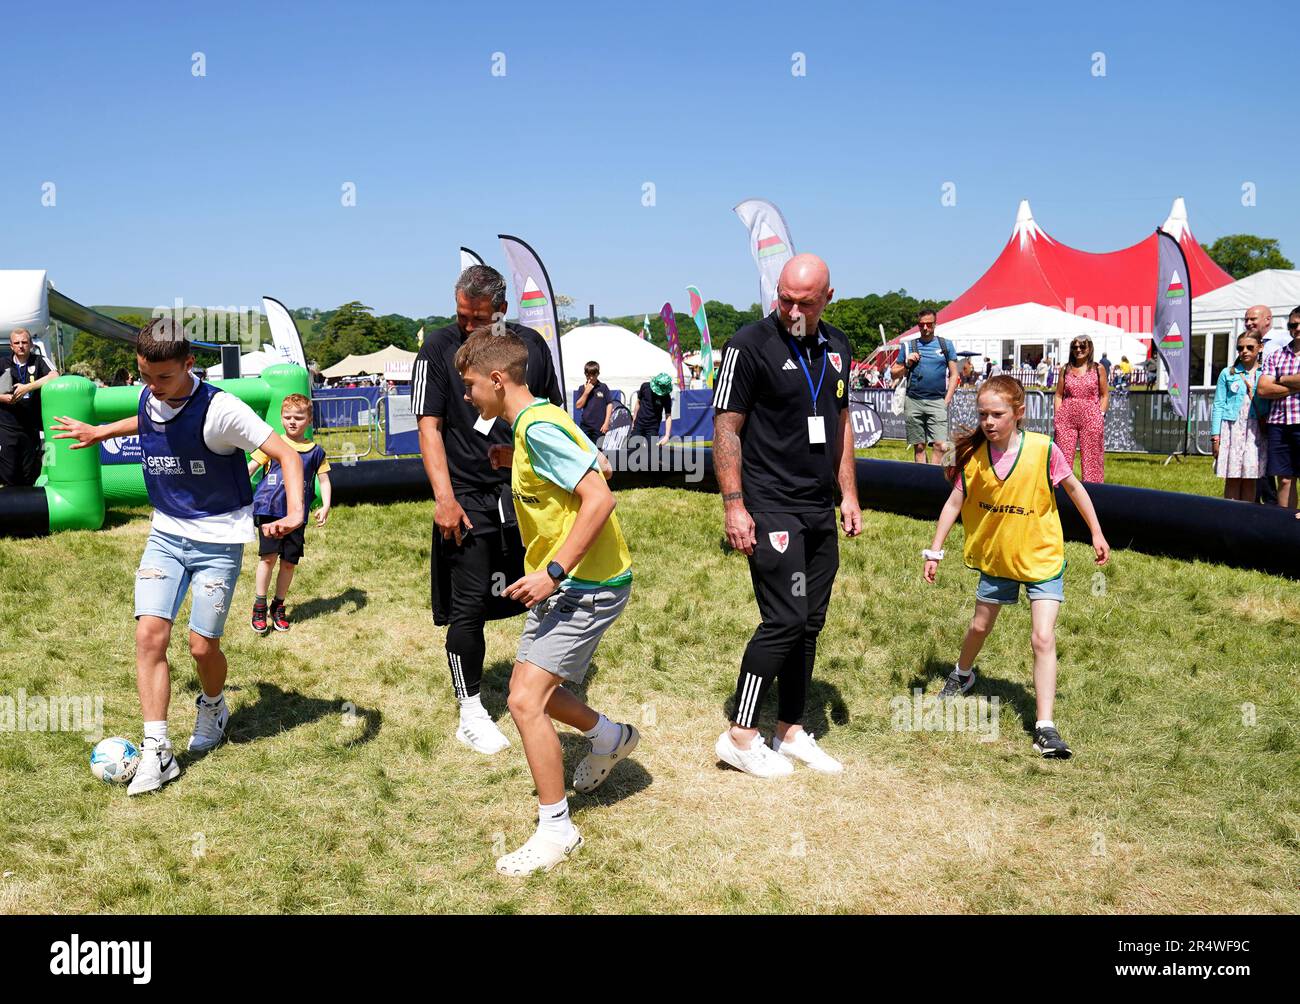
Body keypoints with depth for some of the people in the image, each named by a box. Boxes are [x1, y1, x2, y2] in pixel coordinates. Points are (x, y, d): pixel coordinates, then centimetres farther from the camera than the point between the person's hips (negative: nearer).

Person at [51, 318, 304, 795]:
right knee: (149, 634, -10)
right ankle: (157, 752, -4)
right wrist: (100, 431, 31)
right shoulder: (148, 398, -1)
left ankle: (213, 707, 33)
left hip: (218, 540, -5)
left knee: (202, 646, -2)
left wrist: (294, 513, -37)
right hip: (165, 536, 5)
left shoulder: (219, 409, -21)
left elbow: (287, 454, -23)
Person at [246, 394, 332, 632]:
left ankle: (278, 607, 21)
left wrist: (325, 506, -2)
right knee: (268, 556, -12)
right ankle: (259, 606, 2)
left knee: (289, 562, 5)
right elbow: (251, 467, 5)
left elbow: (324, 480, 11)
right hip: (270, 509, -2)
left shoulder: (315, 451, 9)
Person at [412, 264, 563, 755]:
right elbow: (429, 425, -5)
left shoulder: (531, 344, 6)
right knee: (469, 608, -1)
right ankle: (471, 714, 14)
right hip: (468, 500, -3)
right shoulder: (439, 347, -2)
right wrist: (445, 498, -13)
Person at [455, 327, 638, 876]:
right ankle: (611, 738, 42)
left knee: (526, 702, -15)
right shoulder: (538, 421, 10)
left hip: (587, 585, -11)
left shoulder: (537, 426, -20)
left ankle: (556, 829, 0)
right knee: (530, 689, 19)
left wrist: (553, 572, -27)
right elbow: (595, 462, 21)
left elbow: (599, 497, -27)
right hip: (566, 583, 11)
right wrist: (517, 460, 14)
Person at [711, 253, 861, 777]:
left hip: (821, 511, 7)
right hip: (771, 510, -7)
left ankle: (791, 732, 22)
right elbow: (726, 427, -9)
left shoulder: (836, 346, 12)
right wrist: (734, 505, -14)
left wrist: (849, 494, 14)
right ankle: (739, 736, 3)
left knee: (809, 624, 10)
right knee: (785, 621, -10)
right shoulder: (750, 344, -9)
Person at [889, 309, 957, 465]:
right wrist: (907, 365, -4)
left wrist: (947, 400, 0)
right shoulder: (908, 346, 11)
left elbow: (954, 374, 9)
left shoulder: (946, 345, 10)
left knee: (940, 445, -14)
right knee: (919, 446, 5)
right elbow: (894, 375, 15)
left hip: (937, 401, -1)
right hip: (913, 401, 1)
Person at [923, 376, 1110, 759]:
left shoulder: (1043, 449, -19)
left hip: (1042, 558, -3)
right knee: (980, 626, 21)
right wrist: (934, 551, -4)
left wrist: (1096, 533, 1)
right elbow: (954, 502, -4)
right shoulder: (973, 453, -12)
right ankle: (962, 674, 51)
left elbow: (1073, 487, -3)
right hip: (995, 556, 3)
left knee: (1043, 638, -12)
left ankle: (1045, 727, -9)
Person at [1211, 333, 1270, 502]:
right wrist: (1216, 435, -3)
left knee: (1250, 479, 1)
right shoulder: (1228, 374, 7)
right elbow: (1218, 405, 4)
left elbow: (1269, 406, 8)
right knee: (1232, 479, -3)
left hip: (1255, 430, 1)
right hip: (1232, 429, -1)